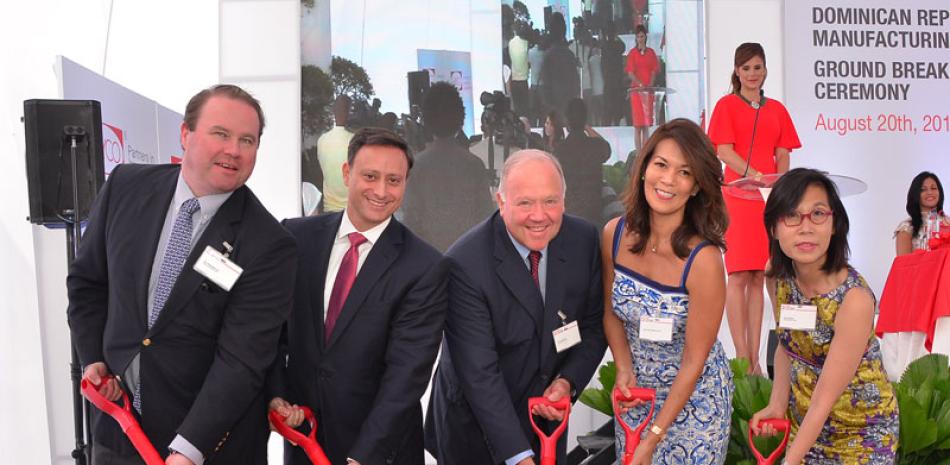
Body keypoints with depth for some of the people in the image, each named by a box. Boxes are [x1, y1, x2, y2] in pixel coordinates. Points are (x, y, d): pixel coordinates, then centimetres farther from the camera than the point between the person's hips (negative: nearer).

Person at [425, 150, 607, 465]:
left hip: (547, 416, 4)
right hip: (474, 427, -4)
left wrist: (568, 381, -14)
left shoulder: (583, 240, -10)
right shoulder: (465, 264, -25)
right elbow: (479, 372, -26)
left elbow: (594, 323, 3)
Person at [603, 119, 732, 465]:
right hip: (636, 390, 4)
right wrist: (624, 369, -11)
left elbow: (693, 361, -19)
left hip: (693, 395, -4)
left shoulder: (703, 259, -26)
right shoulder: (615, 234, -12)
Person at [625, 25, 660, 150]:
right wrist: (640, 84, -19)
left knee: (647, 124, 3)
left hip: (649, 90, 3)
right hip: (636, 89, -3)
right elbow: (630, 73, -4)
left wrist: (650, 85, -10)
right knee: (637, 123, -5)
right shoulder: (632, 53, 3)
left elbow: (654, 71, 7)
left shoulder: (651, 52, 11)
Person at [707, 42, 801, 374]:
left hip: (770, 197, 4)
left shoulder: (776, 109, 16)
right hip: (738, 195, -4)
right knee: (739, 275, -7)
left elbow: (783, 155, 13)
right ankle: (742, 358, -6)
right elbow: (723, 151, -5)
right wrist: (758, 177, -18)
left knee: (758, 277, 4)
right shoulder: (727, 105, 5)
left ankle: (754, 357, 7)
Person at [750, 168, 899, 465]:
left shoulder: (854, 298, -29)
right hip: (804, 421, 5)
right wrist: (777, 405, -8)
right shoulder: (776, 276, -12)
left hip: (861, 431, -4)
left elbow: (826, 398, -26)